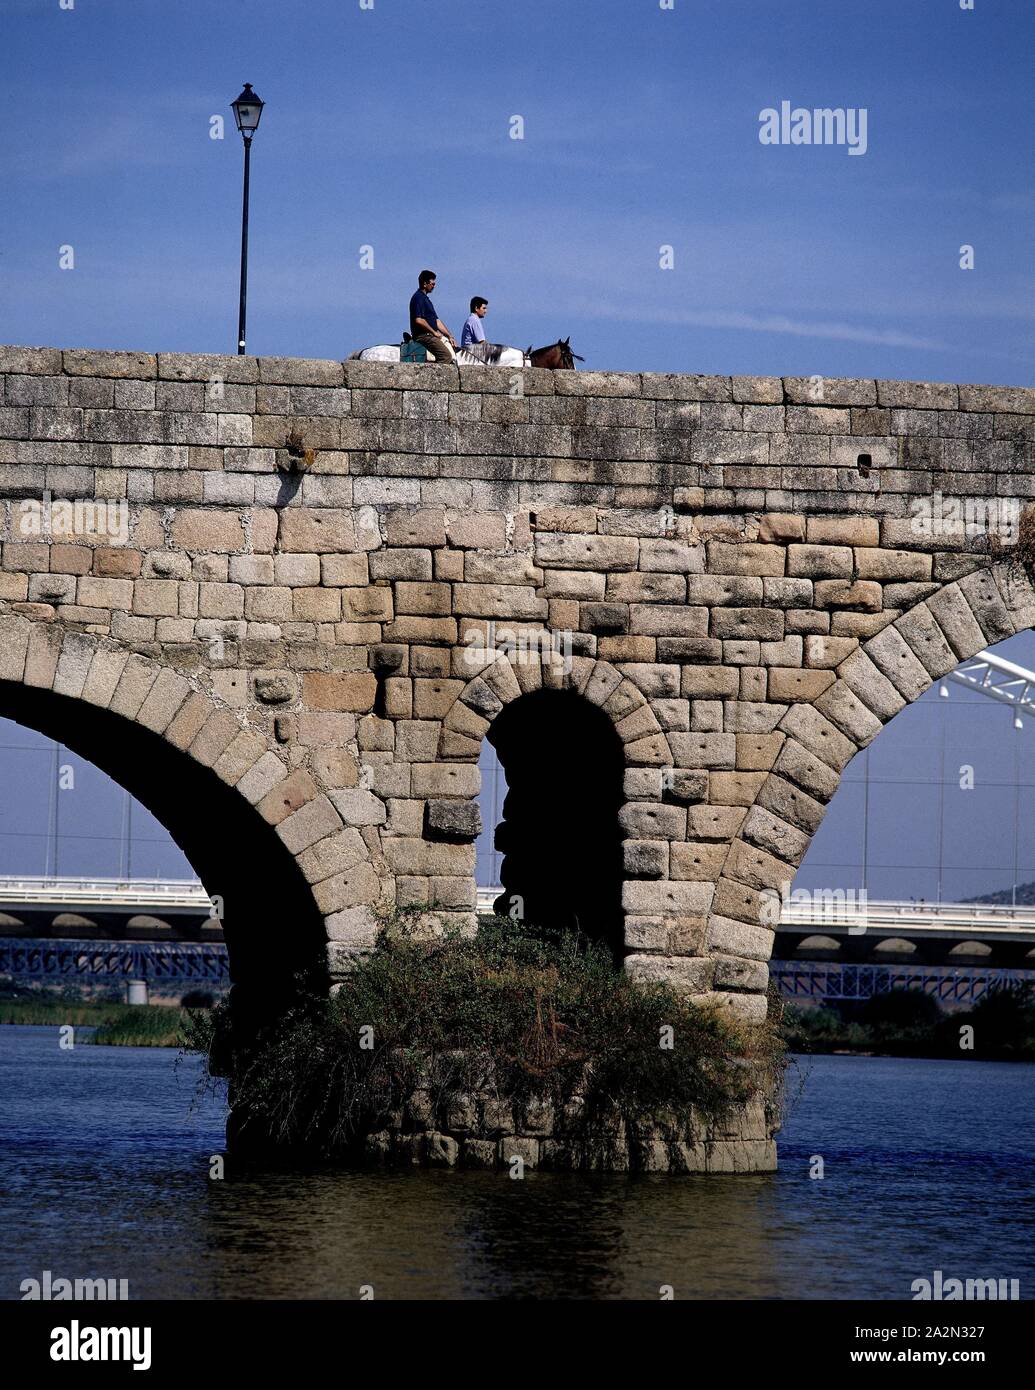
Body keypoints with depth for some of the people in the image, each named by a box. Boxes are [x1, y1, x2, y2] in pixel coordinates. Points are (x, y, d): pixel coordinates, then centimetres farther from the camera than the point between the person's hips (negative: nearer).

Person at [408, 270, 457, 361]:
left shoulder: (425, 298, 22)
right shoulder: (418, 298, -10)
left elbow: (436, 320, 23)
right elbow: (418, 320, -22)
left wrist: (449, 336, 16)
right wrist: (434, 332, -12)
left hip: (432, 335, 10)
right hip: (423, 335, -10)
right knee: (446, 355, -20)